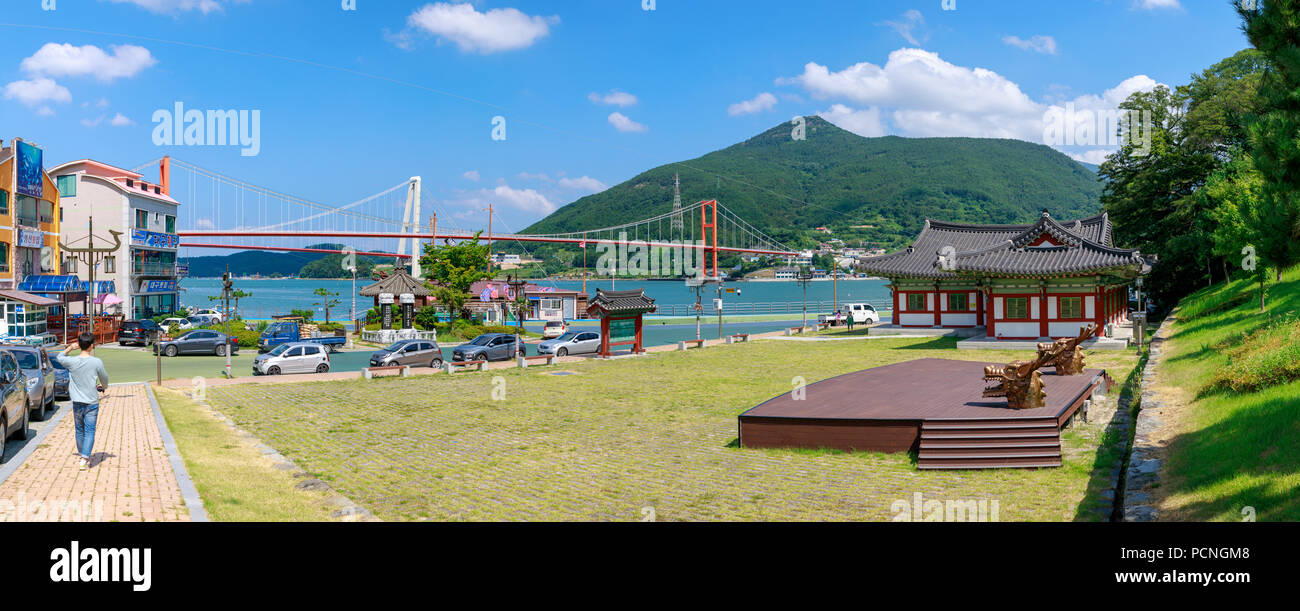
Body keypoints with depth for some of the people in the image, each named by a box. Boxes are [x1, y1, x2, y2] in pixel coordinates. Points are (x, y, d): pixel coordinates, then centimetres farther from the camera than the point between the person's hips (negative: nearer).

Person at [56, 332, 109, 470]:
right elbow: (104, 379, 5)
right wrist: (103, 386, 26)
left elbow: (60, 357, 17)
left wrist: (70, 347, 20)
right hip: (92, 402, -3)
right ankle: (84, 460, -9)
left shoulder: (71, 361, -7)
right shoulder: (96, 362, -12)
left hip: (77, 402, 3)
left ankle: (84, 456, 29)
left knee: (79, 430, 17)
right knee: (89, 431, 1)